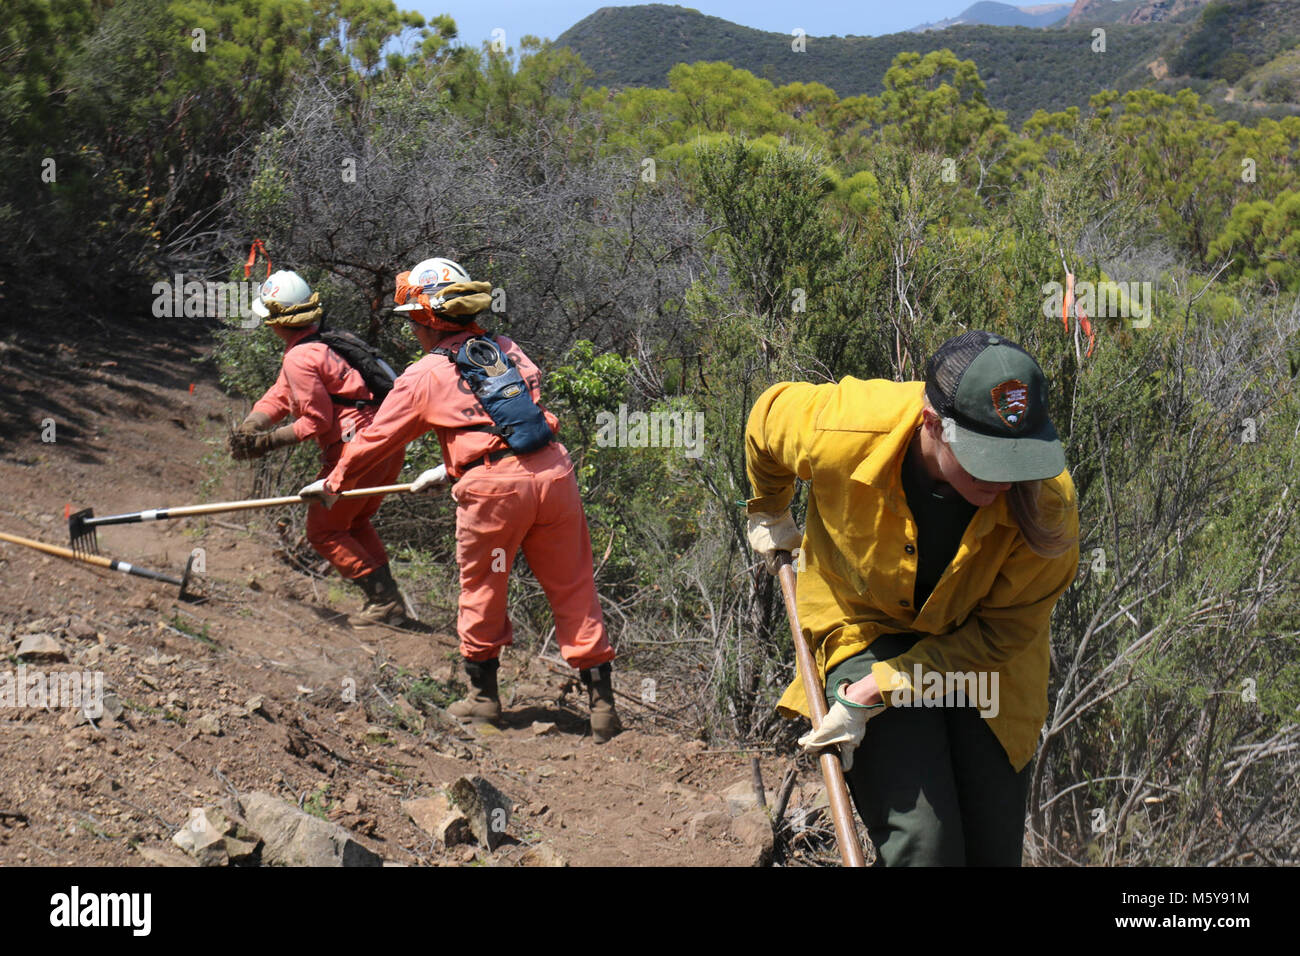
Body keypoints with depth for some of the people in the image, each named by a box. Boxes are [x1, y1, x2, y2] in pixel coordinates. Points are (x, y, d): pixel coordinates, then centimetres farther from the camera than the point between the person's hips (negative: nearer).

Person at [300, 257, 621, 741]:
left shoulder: (423, 377, 7)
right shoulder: (508, 350, 20)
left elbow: (375, 438, 17)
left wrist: (333, 483, 33)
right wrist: (450, 470, 40)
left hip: (494, 487, -4)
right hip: (552, 470, 4)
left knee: (482, 590, 16)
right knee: (573, 589, 10)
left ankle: (483, 695, 29)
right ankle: (601, 702, 12)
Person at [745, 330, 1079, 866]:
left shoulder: (1048, 503, -29)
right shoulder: (840, 430, -30)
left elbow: (1000, 633, -19)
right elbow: (769, 411, -5)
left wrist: (872, 695, -25)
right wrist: (769, 515, 14)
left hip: (981, 653, 2)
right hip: (867, 633, -2)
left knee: (994, 850, 8)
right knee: (920, 845, -17)